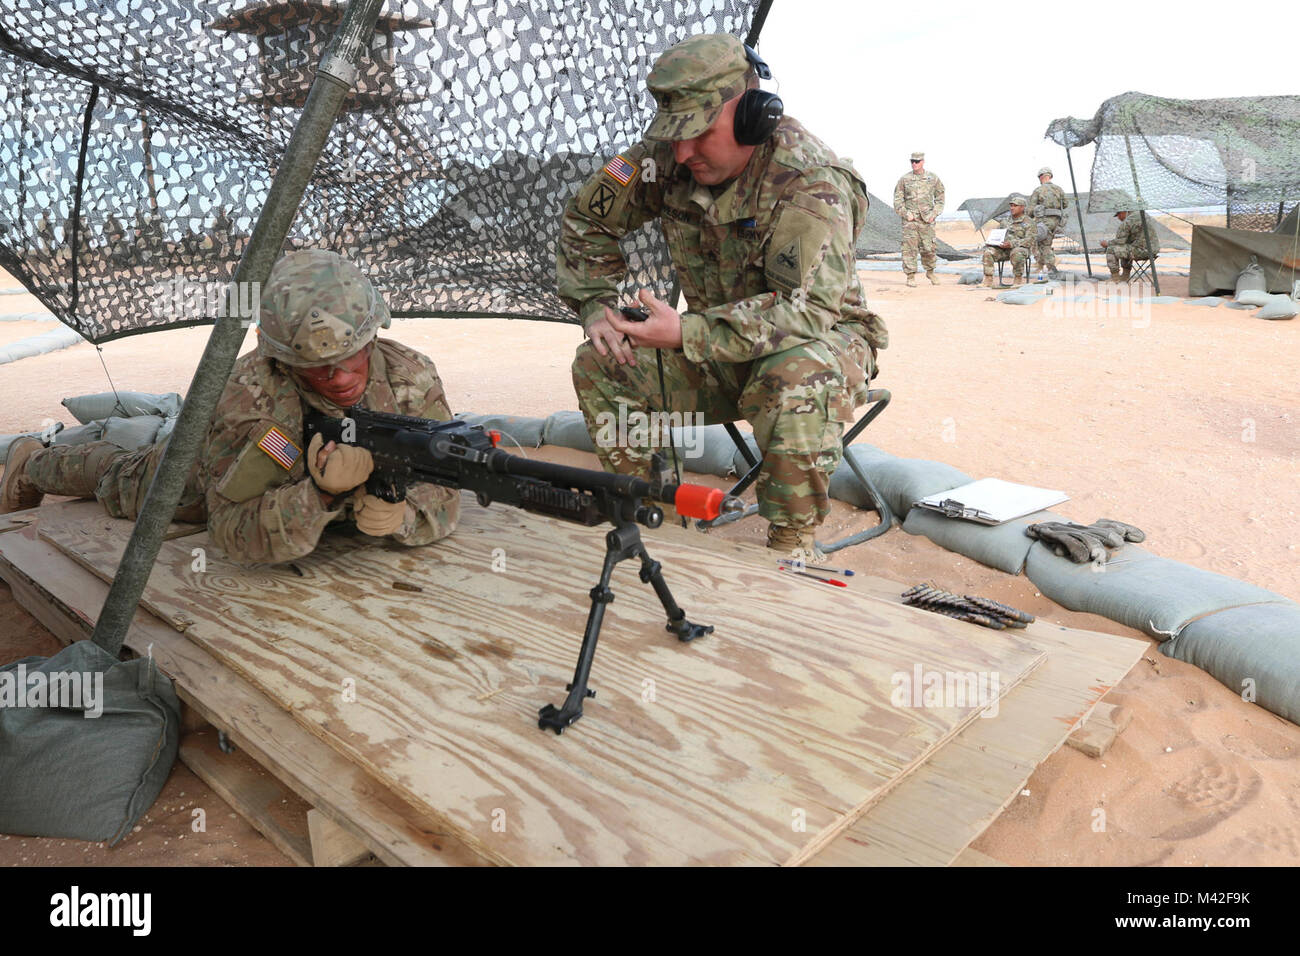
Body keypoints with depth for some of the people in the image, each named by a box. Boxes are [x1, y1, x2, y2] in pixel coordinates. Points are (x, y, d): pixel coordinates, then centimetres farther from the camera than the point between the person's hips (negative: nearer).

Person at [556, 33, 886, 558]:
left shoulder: (809, 180, -25)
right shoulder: (668, 157, -8)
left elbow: (806, 307, -34)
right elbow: (587, 216, 5)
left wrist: (686, 334, -41)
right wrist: (595, 305, -9)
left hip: (822, 338, -5)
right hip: (717, 346, 6)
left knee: (797, 379, -41)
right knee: (598, 364, -11)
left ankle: (791, 549, -20)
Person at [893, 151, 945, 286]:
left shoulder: (933, 178, 7)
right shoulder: (904, 179, 3)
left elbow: (940, 198, 13)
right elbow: (897, 199, 5)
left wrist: (934, 213, 1)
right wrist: (906, 214, -6)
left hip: (927, 220, 1)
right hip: (910, 220, -1)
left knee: (928, 248, 4)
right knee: (909, 248, -6)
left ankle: (930, 272, 24)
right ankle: (911, 276, 0)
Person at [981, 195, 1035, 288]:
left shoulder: (1028, 222, 2)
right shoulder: (1005, 221, 19)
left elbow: (1029, 240, -10)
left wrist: (1011, 244, -25)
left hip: (1020, 248, -4)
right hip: (1003, 249, 4)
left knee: (1016, 253, -40)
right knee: (988, 251, -24)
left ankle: (1019, 279, -18)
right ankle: (988, 281, -28)